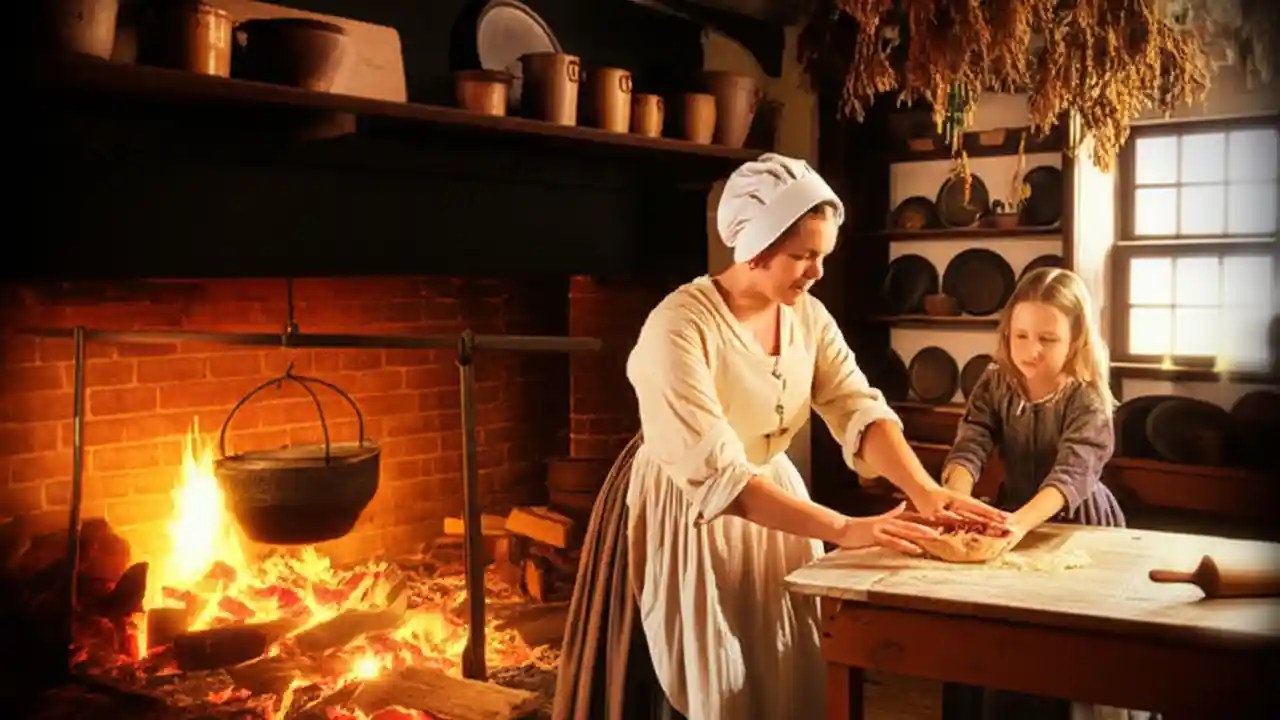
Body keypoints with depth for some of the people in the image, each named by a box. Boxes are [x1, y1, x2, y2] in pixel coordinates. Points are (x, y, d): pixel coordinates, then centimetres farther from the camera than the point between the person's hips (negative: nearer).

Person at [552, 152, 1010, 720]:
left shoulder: (808, 317, -4)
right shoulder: (680, 326, -27)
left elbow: (860, 411, -12)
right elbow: (715, 475, -33)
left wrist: (924, 491, -29)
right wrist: (843, 529, -37)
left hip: (769, 500, 6)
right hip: (684, 518, -6)